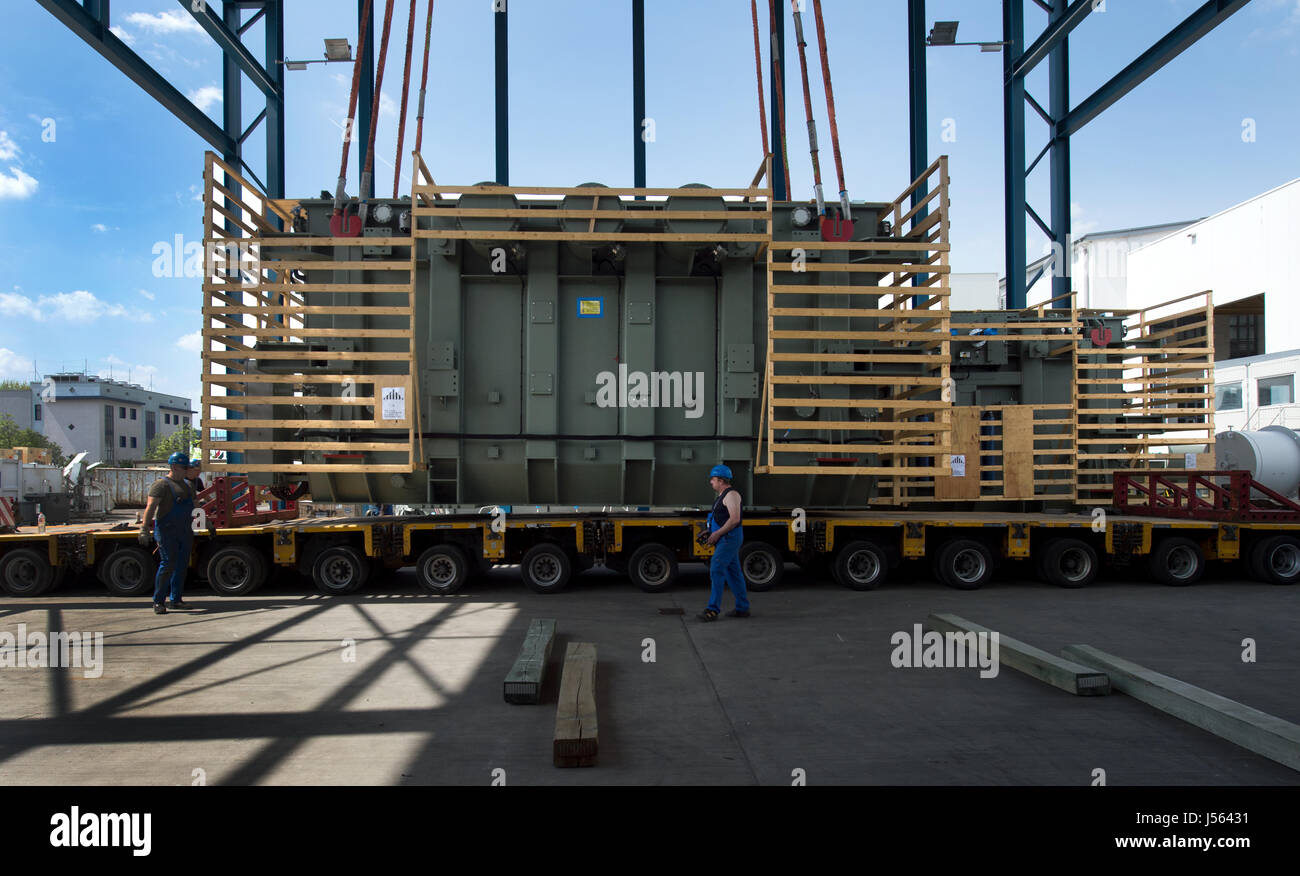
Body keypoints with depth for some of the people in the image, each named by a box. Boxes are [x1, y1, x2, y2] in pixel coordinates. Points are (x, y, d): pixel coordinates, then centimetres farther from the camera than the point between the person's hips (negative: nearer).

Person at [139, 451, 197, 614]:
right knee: (168, 564, -11)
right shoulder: (161, 484, -8)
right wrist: (145, 529, -25)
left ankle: (176, 599, 17)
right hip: (167, 531, -8)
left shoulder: (186, 484, 18)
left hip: (184, 531, 8)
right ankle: (158, 601, -3)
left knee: (182, 565, 8)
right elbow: (151, 507, -16)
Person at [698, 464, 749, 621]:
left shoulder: (731, 494, -13)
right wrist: (710, 532, 16)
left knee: (716, 570, -14)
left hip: (730, 538, -10)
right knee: (733, 573, 11)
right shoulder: (722, 496, 19)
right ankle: (742, 608, 16)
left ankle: (713, 610, -14)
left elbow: (734, 519, -23)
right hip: (725, 539, 10)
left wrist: (717, 533, -19)